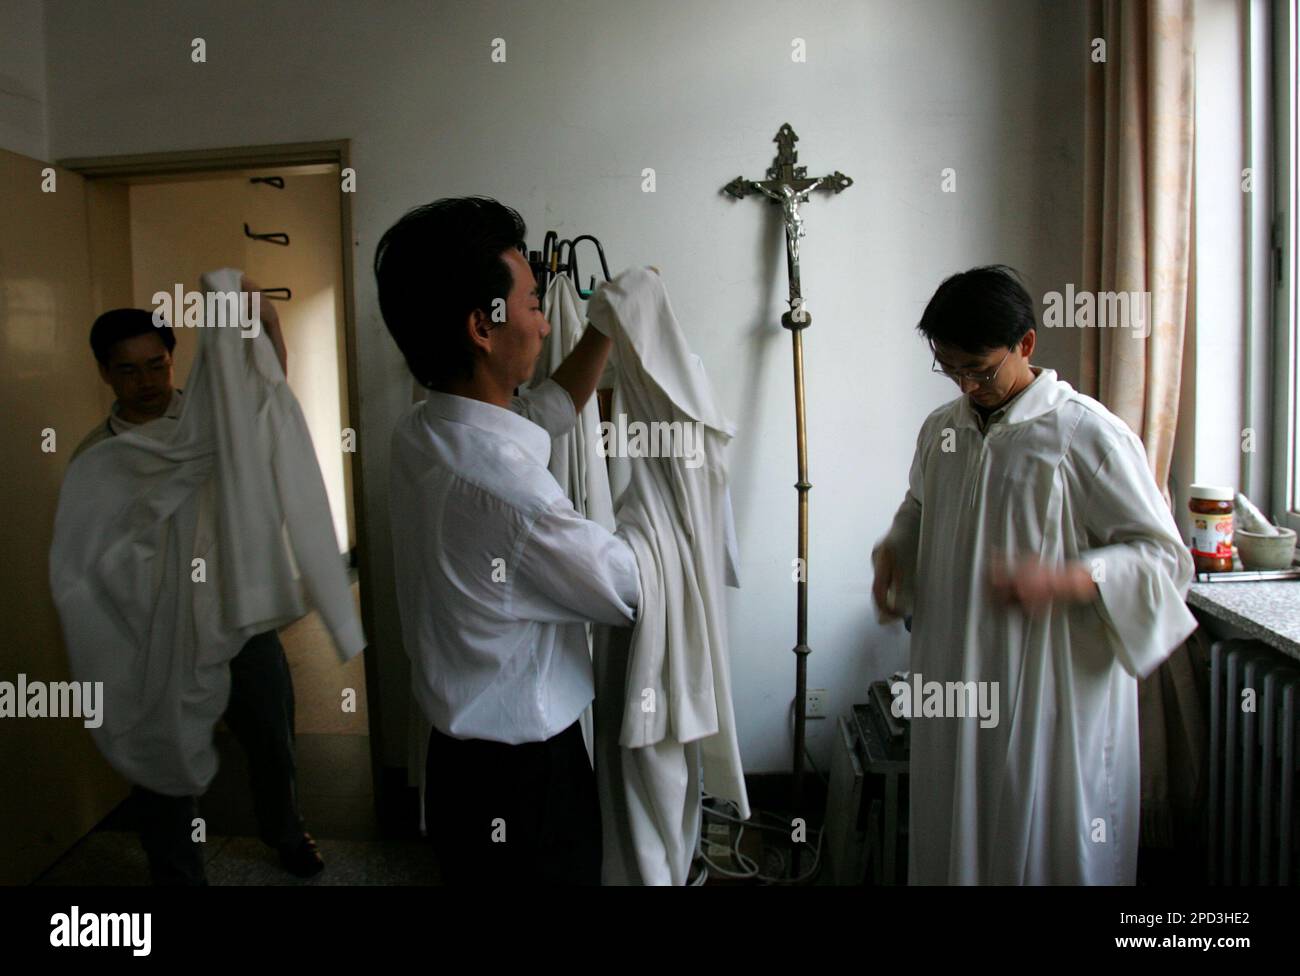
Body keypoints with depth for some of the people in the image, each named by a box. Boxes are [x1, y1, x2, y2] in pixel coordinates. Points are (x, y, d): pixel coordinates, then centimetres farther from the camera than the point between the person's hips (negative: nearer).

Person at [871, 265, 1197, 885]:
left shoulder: (1089, 434, -10)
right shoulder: (939, 429, 8)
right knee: (950, 837, 16)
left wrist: (1059, 579, -26)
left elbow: (1164, 557, -9)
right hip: (952, 683, 6)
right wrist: (891, 555, 3)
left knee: (1049, 844, 7)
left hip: (1052, 690, -5)